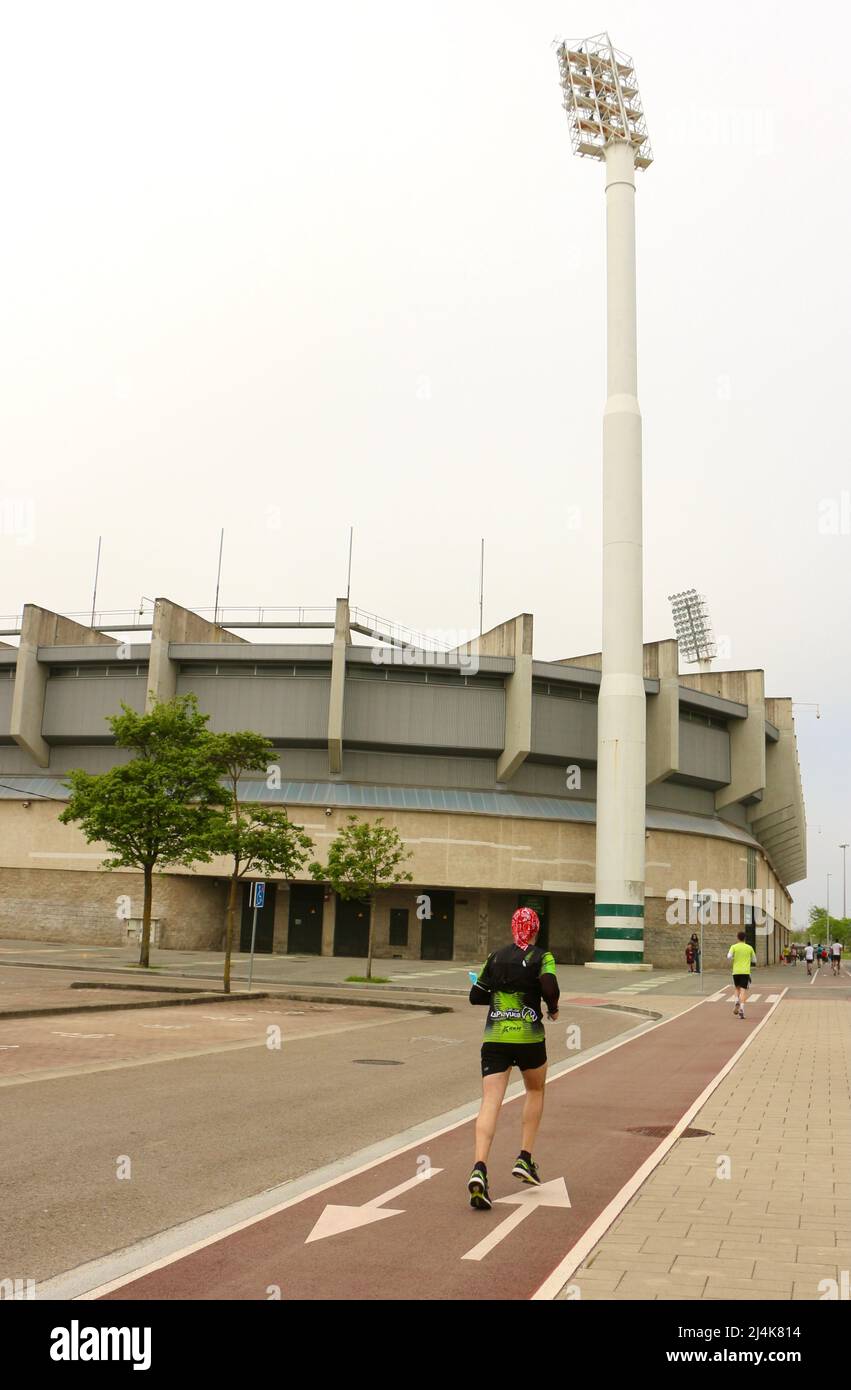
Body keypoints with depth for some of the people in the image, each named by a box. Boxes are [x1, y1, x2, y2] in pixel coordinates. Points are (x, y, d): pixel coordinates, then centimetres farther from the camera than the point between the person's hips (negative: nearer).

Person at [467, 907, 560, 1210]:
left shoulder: (495, 956, 10)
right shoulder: (541, 956, -1)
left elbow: (475, 995, 12)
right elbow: (550, 986, -18)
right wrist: (552, 1009, 1)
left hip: (494, 1038, 2)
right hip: (528, 1037, -2)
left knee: (490, 1103, -4)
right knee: (535, 1091, 24)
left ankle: (479, 1169, -24)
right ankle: (524, 1160, 19)